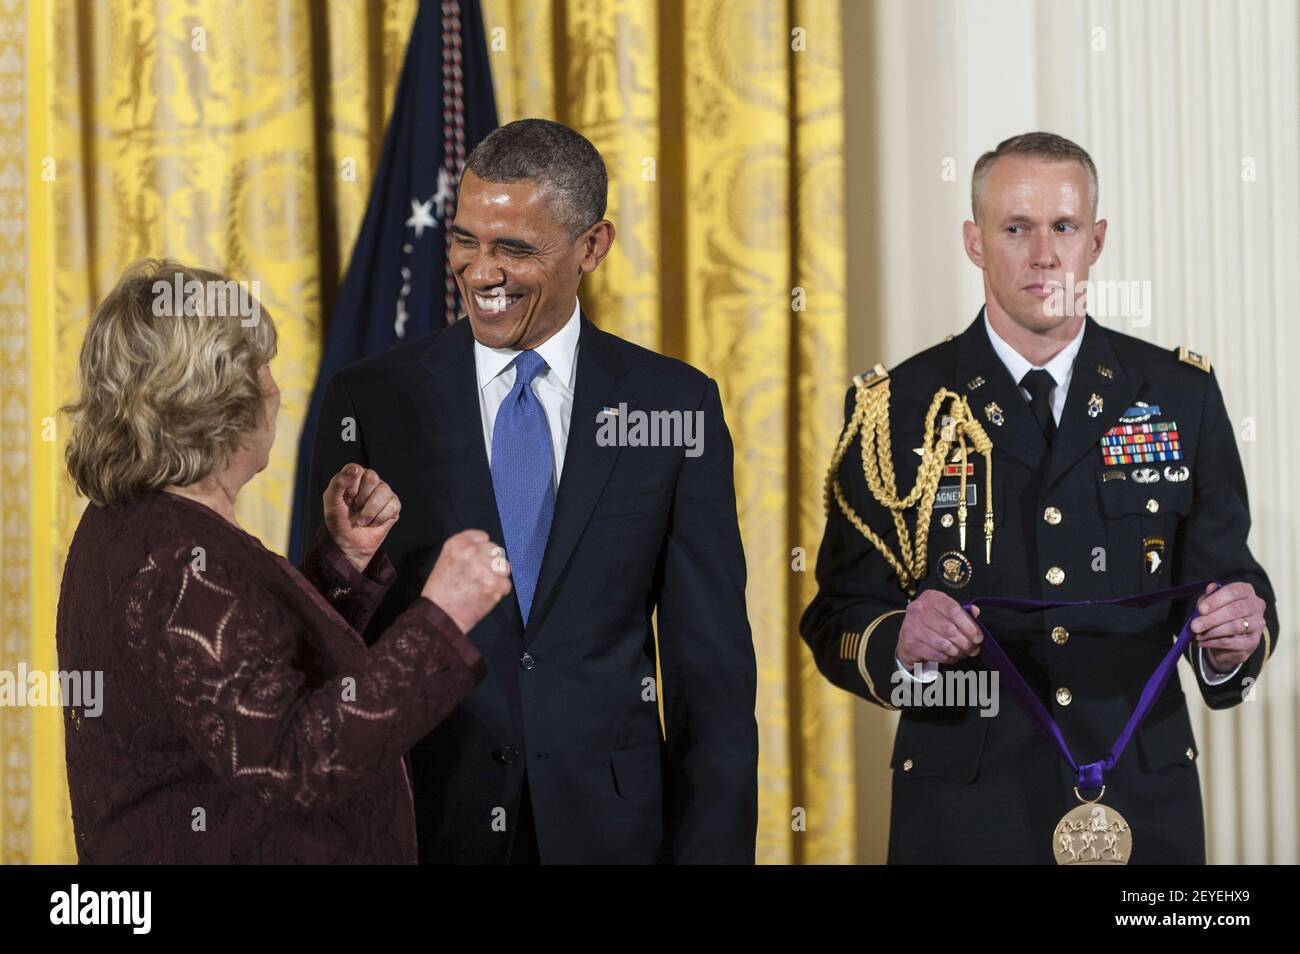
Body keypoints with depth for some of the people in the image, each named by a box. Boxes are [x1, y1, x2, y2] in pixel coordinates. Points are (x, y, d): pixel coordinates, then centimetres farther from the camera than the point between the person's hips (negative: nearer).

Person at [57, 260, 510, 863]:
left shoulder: (133, 522, 6)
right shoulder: (179, 565, -24)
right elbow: (293, 764, -30)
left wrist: (345, 557, 2)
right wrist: (437, 621, -30)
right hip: (220, 852, -10)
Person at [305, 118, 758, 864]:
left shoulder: (676, 405, 0)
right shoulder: (369, 402, -1)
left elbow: (711, 655, 0)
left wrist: (714, 846, -6)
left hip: (607, 825, 0)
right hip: (421, 826, 0)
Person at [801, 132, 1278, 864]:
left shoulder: (1180, 395, 4)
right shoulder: (897, 408, -1)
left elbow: (1225, 576, 4)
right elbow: (839, 622, -3)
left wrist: (1236, 638, -18)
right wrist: (901, 642, -24)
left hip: (1144, 804, 2)